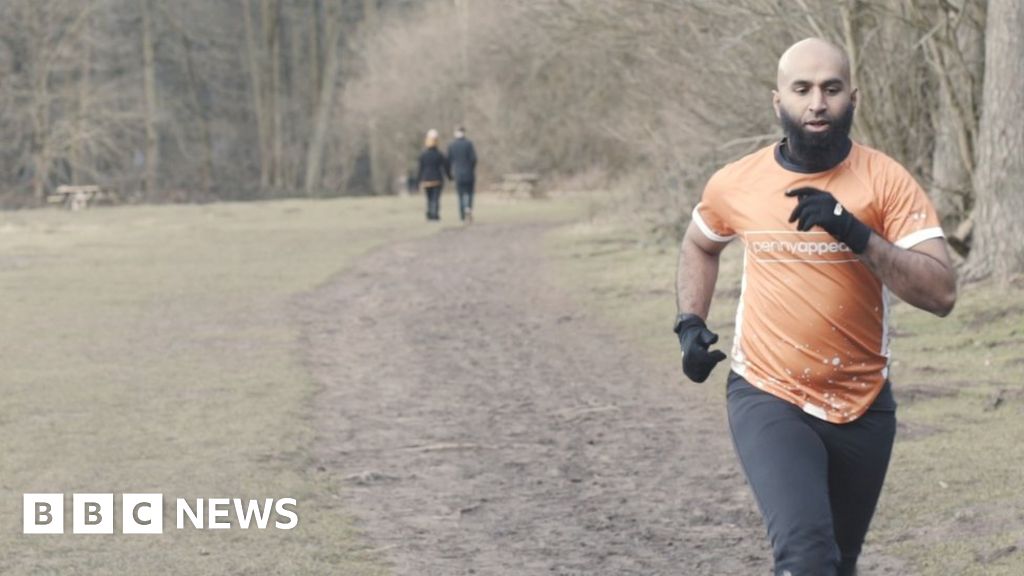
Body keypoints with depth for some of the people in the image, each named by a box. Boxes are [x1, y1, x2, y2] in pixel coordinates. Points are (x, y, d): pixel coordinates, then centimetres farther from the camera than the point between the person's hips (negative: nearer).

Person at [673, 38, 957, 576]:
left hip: (863, 409, 2)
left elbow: (941, 293, -18)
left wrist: (857, 234, -28)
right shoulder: (734, 184, -4)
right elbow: (699, 245, 20)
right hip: (768, 399, -1)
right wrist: (690, 322, 5)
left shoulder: (888, 182, -9)